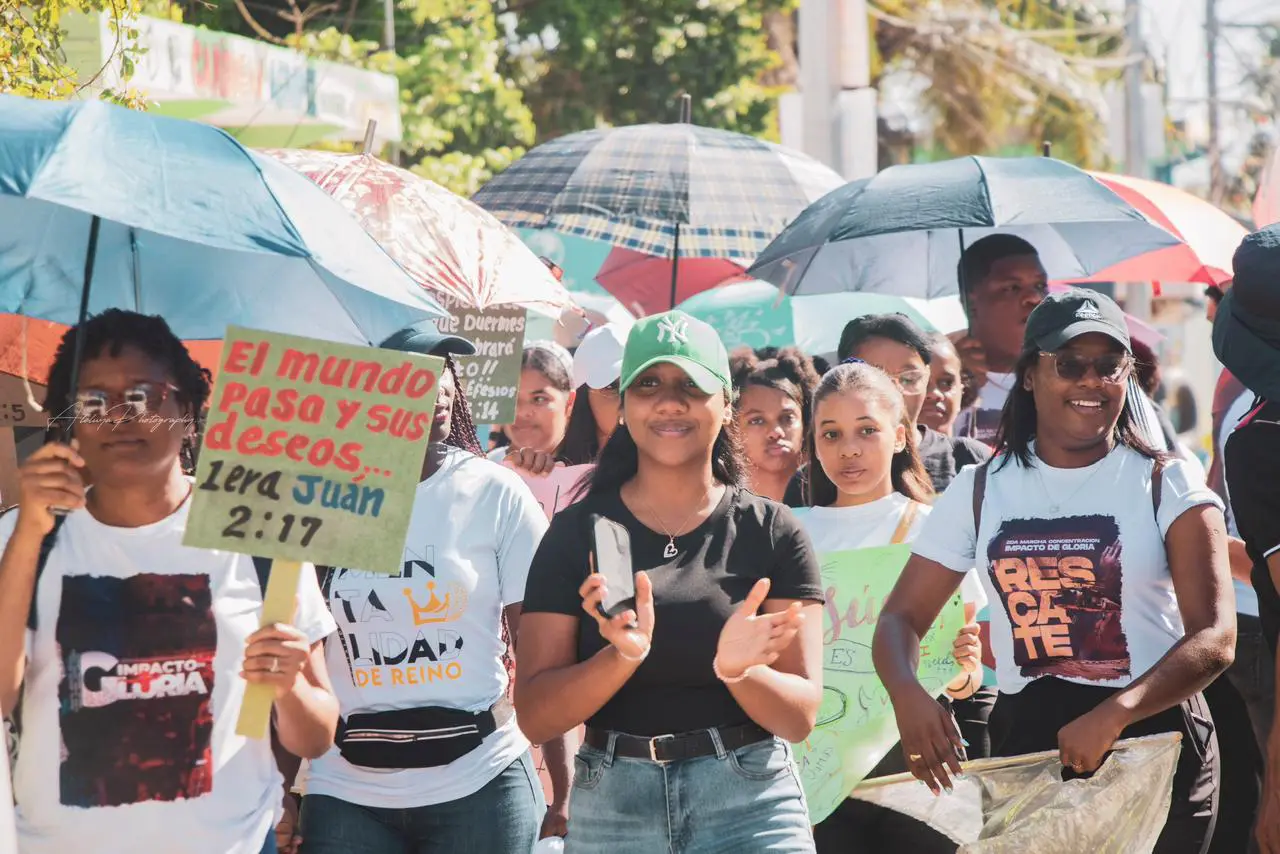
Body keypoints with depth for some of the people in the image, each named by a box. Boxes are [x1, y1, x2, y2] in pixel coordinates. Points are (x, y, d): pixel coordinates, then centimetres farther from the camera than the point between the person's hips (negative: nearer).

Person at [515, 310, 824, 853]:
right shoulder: (576, 533, 2)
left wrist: (738, 670, -23)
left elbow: (799, 716, -4)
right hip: (611, 808, 1)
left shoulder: (772, 533, 0)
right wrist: (622, 655, -20)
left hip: (751, 806, -1)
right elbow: (535, 718, -4)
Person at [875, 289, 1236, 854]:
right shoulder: (980, 491, 7)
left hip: (1154, 739, -2)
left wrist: (1115, 713, -29)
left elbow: (1215, 637, -13)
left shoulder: (1167, 485, -3)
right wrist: (907, 693, -17)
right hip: (1022, 742, 2)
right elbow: (902, 617, 6)